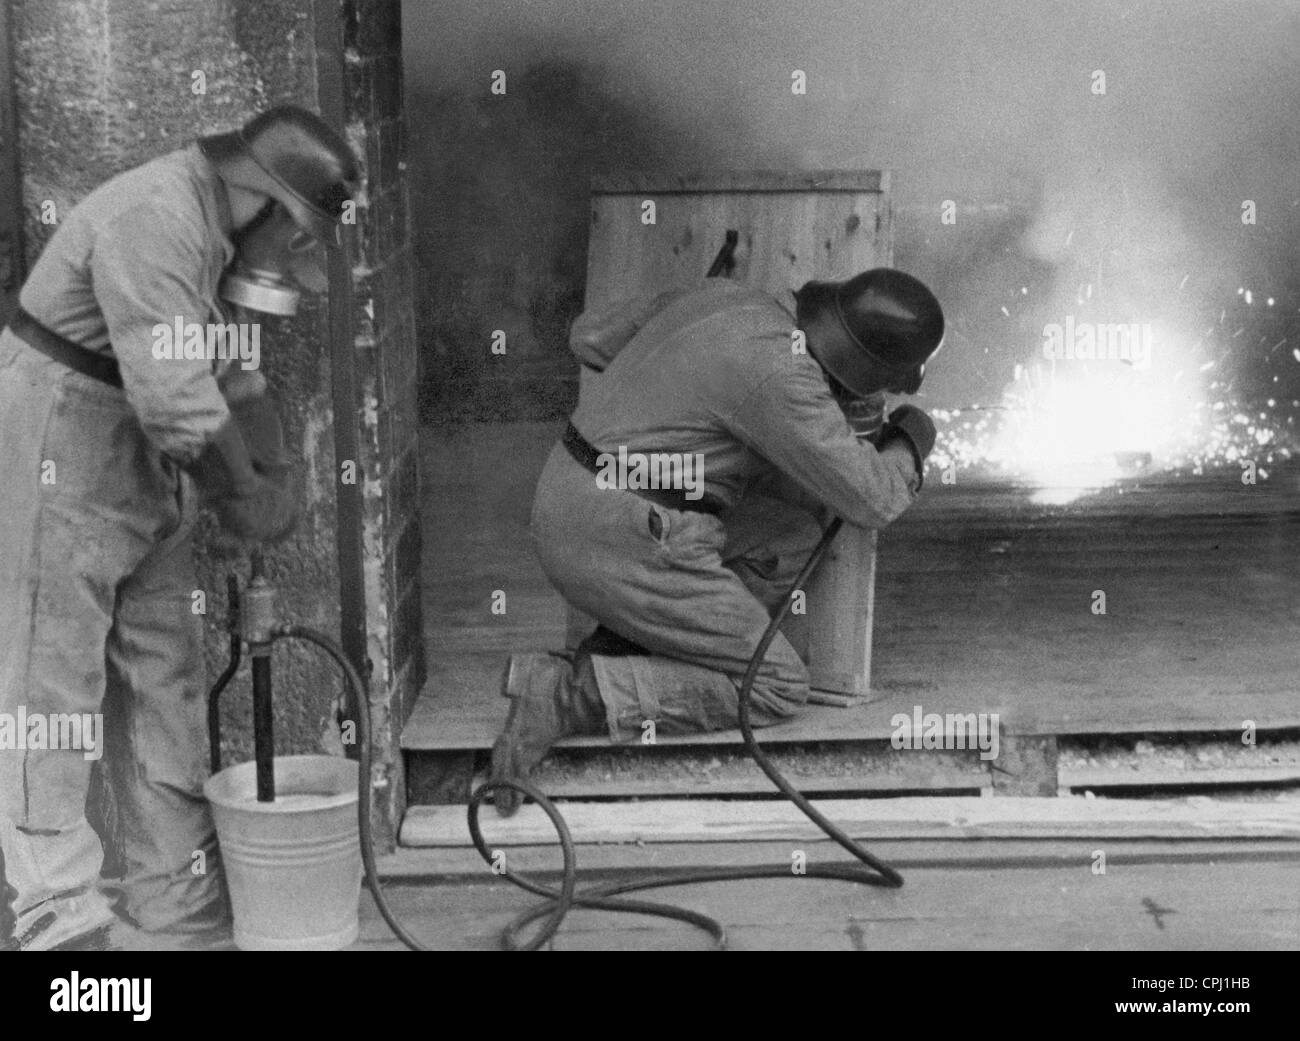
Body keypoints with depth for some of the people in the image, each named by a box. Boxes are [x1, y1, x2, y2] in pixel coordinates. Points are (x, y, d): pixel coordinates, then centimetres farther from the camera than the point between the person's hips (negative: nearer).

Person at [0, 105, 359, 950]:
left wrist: (277, 491, 5)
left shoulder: (218, 236, 8)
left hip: (144, 473, 10)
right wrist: (248, 500, -14)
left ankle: (179, 898, 22)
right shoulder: (153, 220, -24)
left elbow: (237, 380, 15)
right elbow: (181, 410, -29)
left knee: (166, 682, 12)